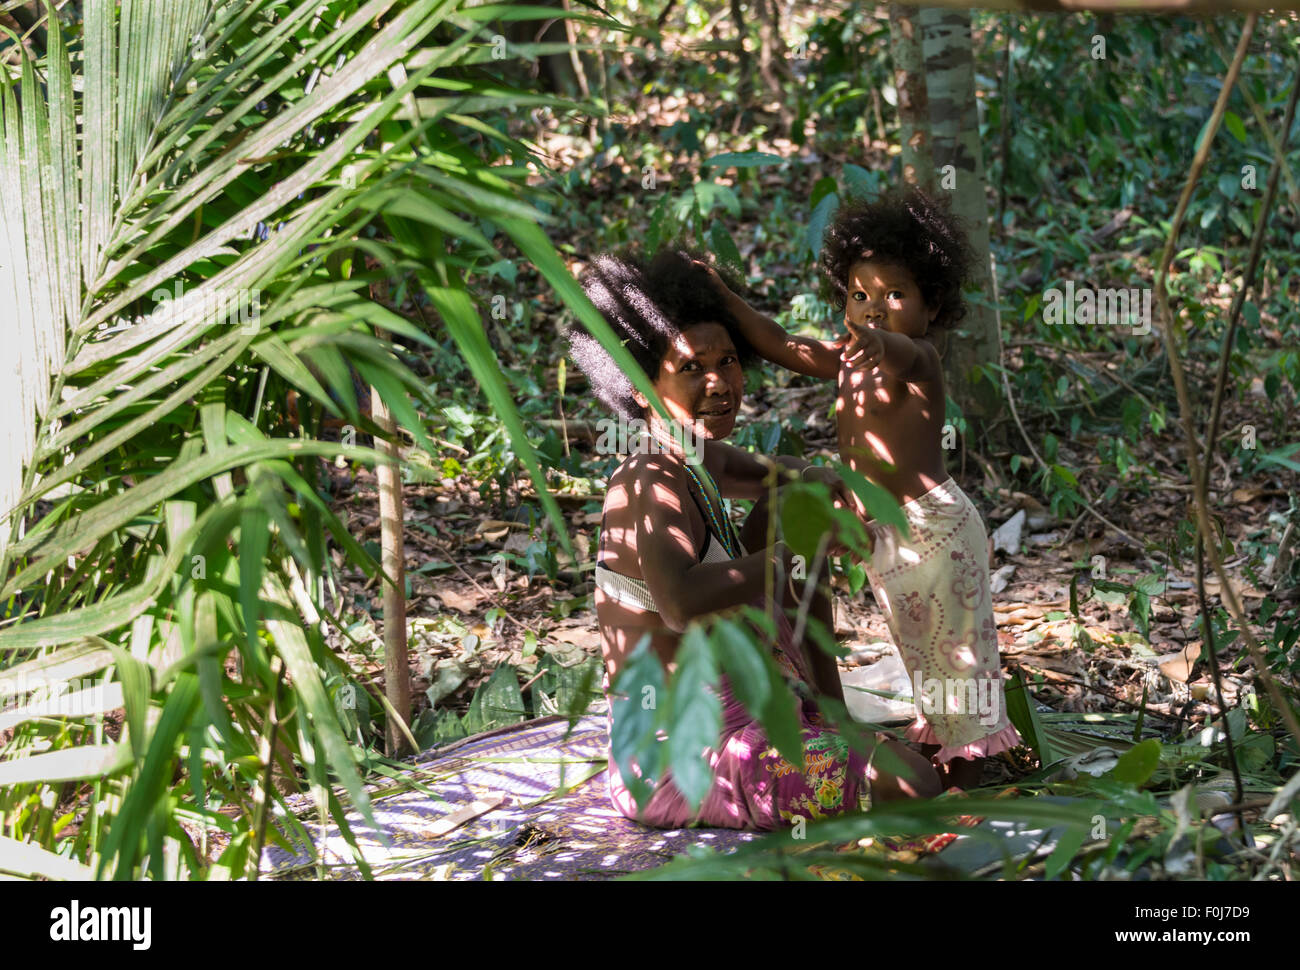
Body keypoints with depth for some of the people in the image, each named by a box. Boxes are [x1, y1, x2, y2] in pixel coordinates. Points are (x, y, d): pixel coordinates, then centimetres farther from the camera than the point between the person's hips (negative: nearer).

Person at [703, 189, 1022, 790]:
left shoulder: (915, 357, -18)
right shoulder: (851, 361, 9)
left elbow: (900, 355, -42)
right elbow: (781, 345, 15)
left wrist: (877, 342, -66)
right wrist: (722, 296, 7)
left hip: (930, 526, -10)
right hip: (883, 534, 10)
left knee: (958, 649, 0)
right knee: (921, 655, 20)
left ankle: (967, 780, 8)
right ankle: (933, 767, 32)